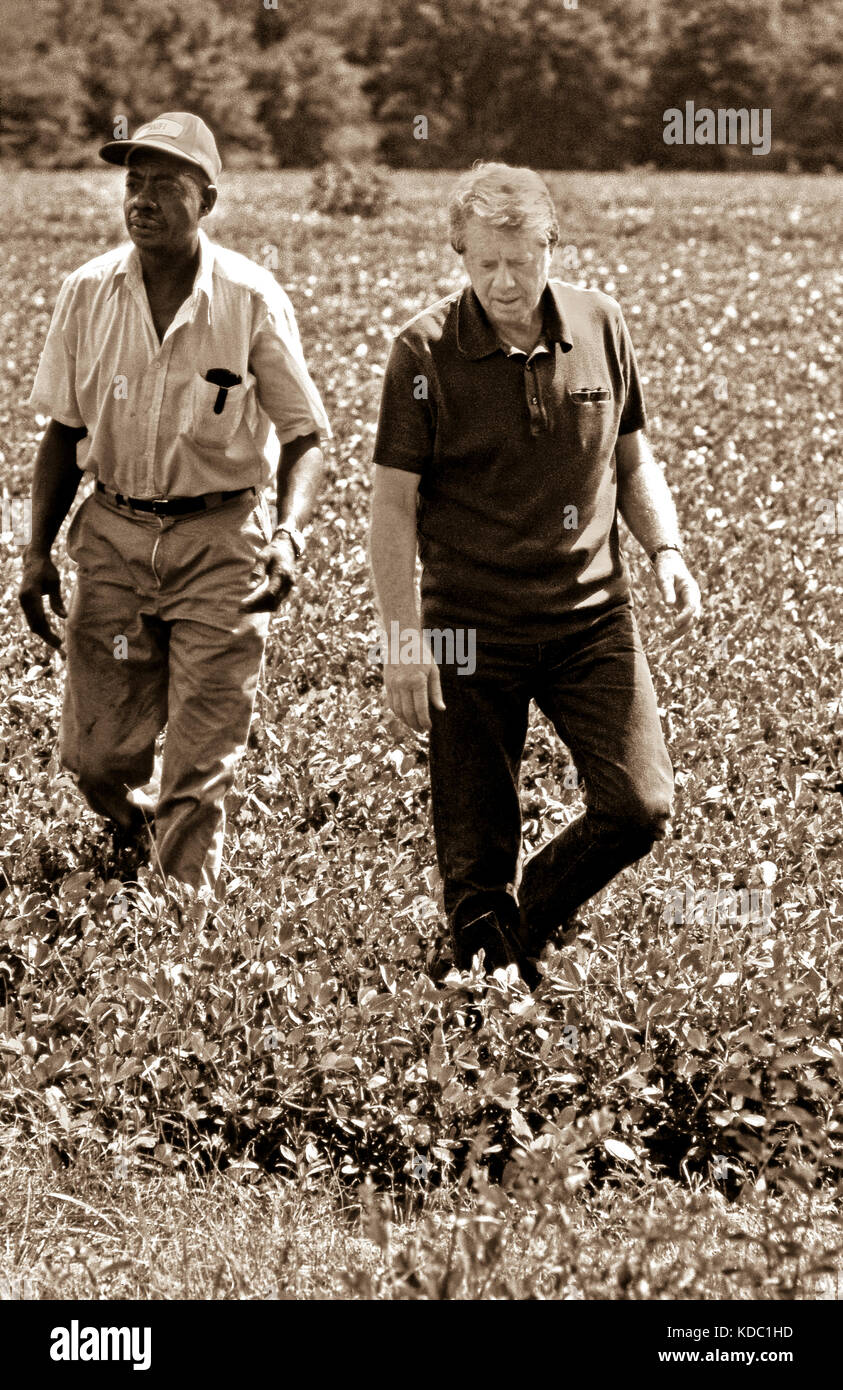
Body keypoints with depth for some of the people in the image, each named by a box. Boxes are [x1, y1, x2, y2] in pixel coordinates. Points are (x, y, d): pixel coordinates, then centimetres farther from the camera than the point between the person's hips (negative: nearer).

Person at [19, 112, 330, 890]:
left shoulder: (251, 300, -9)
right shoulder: (87, 293, -1)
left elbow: (303, 437, -4)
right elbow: (64, 433, 9)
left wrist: (289, 535, -22)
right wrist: (38, 551, 2)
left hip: (220, 540, -2)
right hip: (114, 534, 3)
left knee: (202, 769, -4)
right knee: (97, 755, 5)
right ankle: (132, 827, 39)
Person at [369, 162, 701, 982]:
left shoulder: (599, 327, 2)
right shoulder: (425, 352, -7)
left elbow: (633, 460, 16)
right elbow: (393, 504, -5)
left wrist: (666, 550, -1)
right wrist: (401, 638, -11)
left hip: (591, 615, 3)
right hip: (472, 625, -2)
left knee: (640, 808, -9)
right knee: (476, 851, 2)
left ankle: (527, 927, 16)